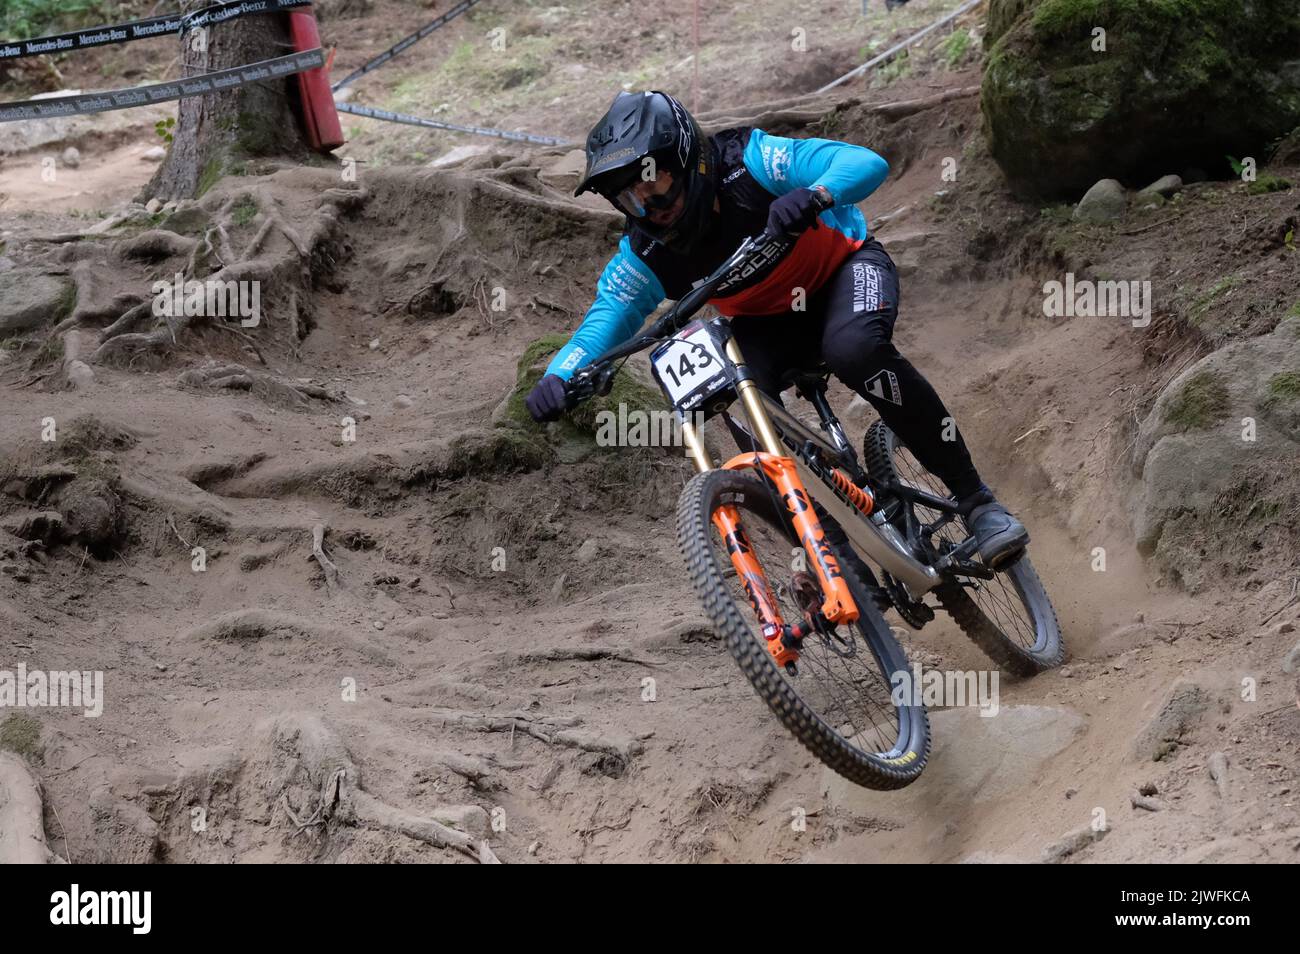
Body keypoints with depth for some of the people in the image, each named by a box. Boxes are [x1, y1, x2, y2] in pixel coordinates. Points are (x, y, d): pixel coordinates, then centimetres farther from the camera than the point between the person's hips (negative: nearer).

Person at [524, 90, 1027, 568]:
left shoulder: (745, 162, -29)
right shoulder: (643, 255, -17)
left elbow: (867, 162, -35)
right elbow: (603, 322, -20)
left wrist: (817, 194, -57)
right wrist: (558, 377, -42)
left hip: (845, 268, -4)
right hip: (770, 322, 4)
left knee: (855, 348, -38)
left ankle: (975, 499, -28)